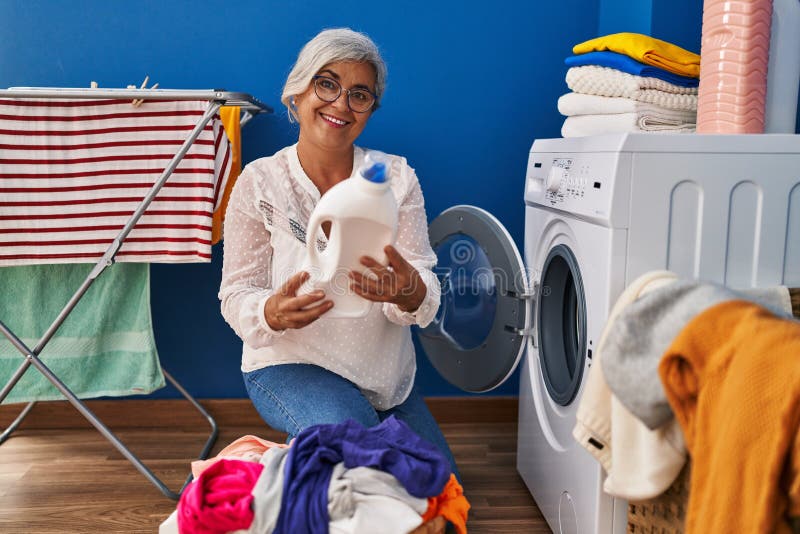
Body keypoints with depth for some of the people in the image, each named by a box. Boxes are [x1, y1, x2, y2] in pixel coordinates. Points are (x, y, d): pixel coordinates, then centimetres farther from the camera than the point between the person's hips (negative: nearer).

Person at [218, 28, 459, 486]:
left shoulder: (397, 178, -4)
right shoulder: (259, 183, -8)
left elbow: (427, 299, -11)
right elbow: (237, 298, -8)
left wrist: (409, 291, -36)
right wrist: (274, 312, -32)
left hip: (386, 373, 4)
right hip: (290, 363, -3)